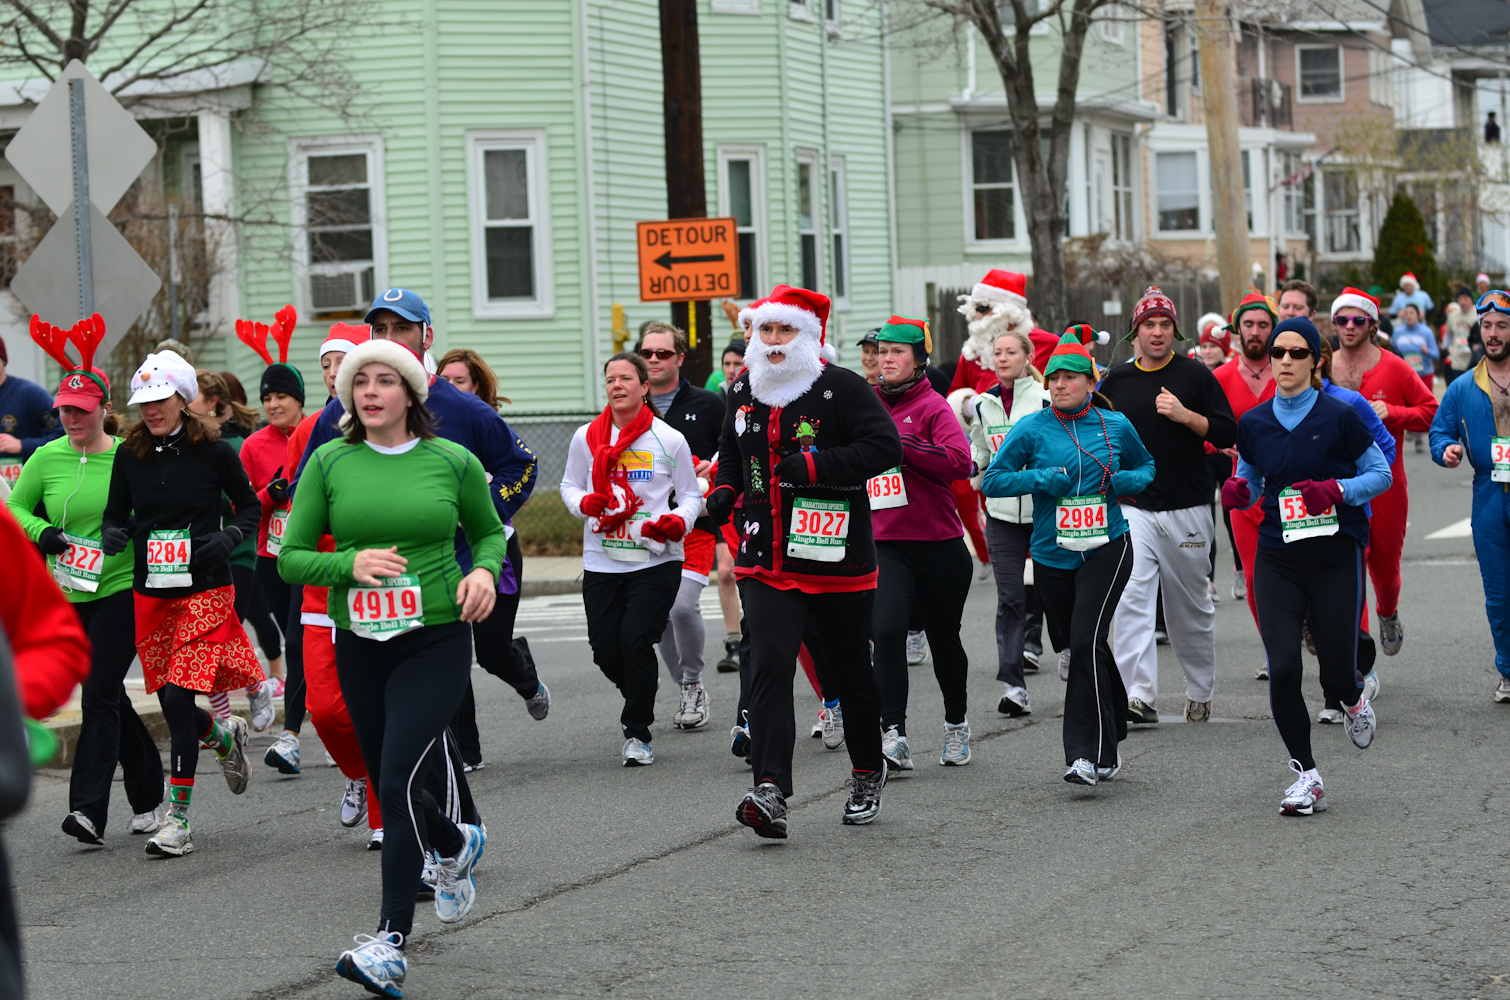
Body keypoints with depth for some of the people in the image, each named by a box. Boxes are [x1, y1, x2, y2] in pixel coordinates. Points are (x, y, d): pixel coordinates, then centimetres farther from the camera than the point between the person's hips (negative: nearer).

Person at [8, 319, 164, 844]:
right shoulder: (47, 458, 3)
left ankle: (89, 810, -13)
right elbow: (14, 507, 12)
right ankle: (147, 797, 26)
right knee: (109, 698, 11)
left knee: (99, 696, -11)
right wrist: (43, 533, -5)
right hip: (68, 596, 4)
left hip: (122, 590, -4)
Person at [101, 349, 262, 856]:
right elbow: (115, 512, 12)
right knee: (172, 706, 6)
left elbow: (251, 507, 5)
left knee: (178, 699, -12)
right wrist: (113, 535, -10)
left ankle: (178, 820, -6)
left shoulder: (213, 451, -6)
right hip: (150, 595, 4)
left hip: (205, 591, -4)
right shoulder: (129, 454, 4)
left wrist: (227, 537, -14)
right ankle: (225, 735, 42)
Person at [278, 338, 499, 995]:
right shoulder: (329, 462, 1)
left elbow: (489, 531, 16)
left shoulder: (452, 461, 0)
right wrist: (350, 563, -17)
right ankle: (457, 846, 49)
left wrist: (485, 571, -5)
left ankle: (391, 941, -16)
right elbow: (291, 558, 1)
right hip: (359, 646, 3)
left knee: (397, 779, -18)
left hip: (436, 643, -3)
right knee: (389, 788, 14)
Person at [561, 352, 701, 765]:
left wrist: (679, 522, -14)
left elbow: (691, 495, 7)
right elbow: (569, 485, 17)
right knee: (605, 649, 0)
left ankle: (638, 733, 0)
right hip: (601, 562, 3)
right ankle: (640, 701, 34)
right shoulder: (586, 437, 5)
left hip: (656, 560, -3)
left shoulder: (670, 440, -1)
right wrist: (583, 503, -6)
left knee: (635, 641, -16)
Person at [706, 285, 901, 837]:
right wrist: (724, 491, 8)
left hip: (836, 560, -3)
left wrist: (816, 466, -23)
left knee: (850, 672, 12)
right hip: (768, 560, 3)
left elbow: (885, 447, -17)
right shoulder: (742, 392, 9)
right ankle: (770, 792, -22)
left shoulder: (842, 388, -9)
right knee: (769, 667, -13)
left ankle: (868, 774, 34)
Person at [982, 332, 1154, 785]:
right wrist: (1044, 479, -16)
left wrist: (1129, 480, -3)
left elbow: (1146, 465, 20)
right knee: (1075, 647, 9)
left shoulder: (1116, 425, 3)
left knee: (1086, 641, -18)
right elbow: (992, 480, -4)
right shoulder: (1032, 428, -1)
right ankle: (1110, 744, 28)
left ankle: (1088, 753, -19)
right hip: (1052, 555, 2)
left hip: (1106, 548, -2)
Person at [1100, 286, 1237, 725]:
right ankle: (1139, 695, -21)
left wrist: (1185, 415, -16)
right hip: (1132, 509, 1)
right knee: (1131, 599, -15)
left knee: (1191, 607, 10)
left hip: (1187, 511, -1)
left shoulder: (1195, 375, 1)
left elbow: (1228, 433, -2)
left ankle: (1199, 692, 26)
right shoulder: (1116, 380, 7)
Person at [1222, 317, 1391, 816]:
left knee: (1336, 672, 1)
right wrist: (1238, 492, -7)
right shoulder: (1253, 424, 5)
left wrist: (1336, 490, -17)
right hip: (1277, 559, 2)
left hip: (1336, 555, -2)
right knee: (1283, 668, -10)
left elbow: (1380, 474, 0)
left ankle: (1354, 699, 41)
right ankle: (1306, 776, 3)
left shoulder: (1339, 416, -5)